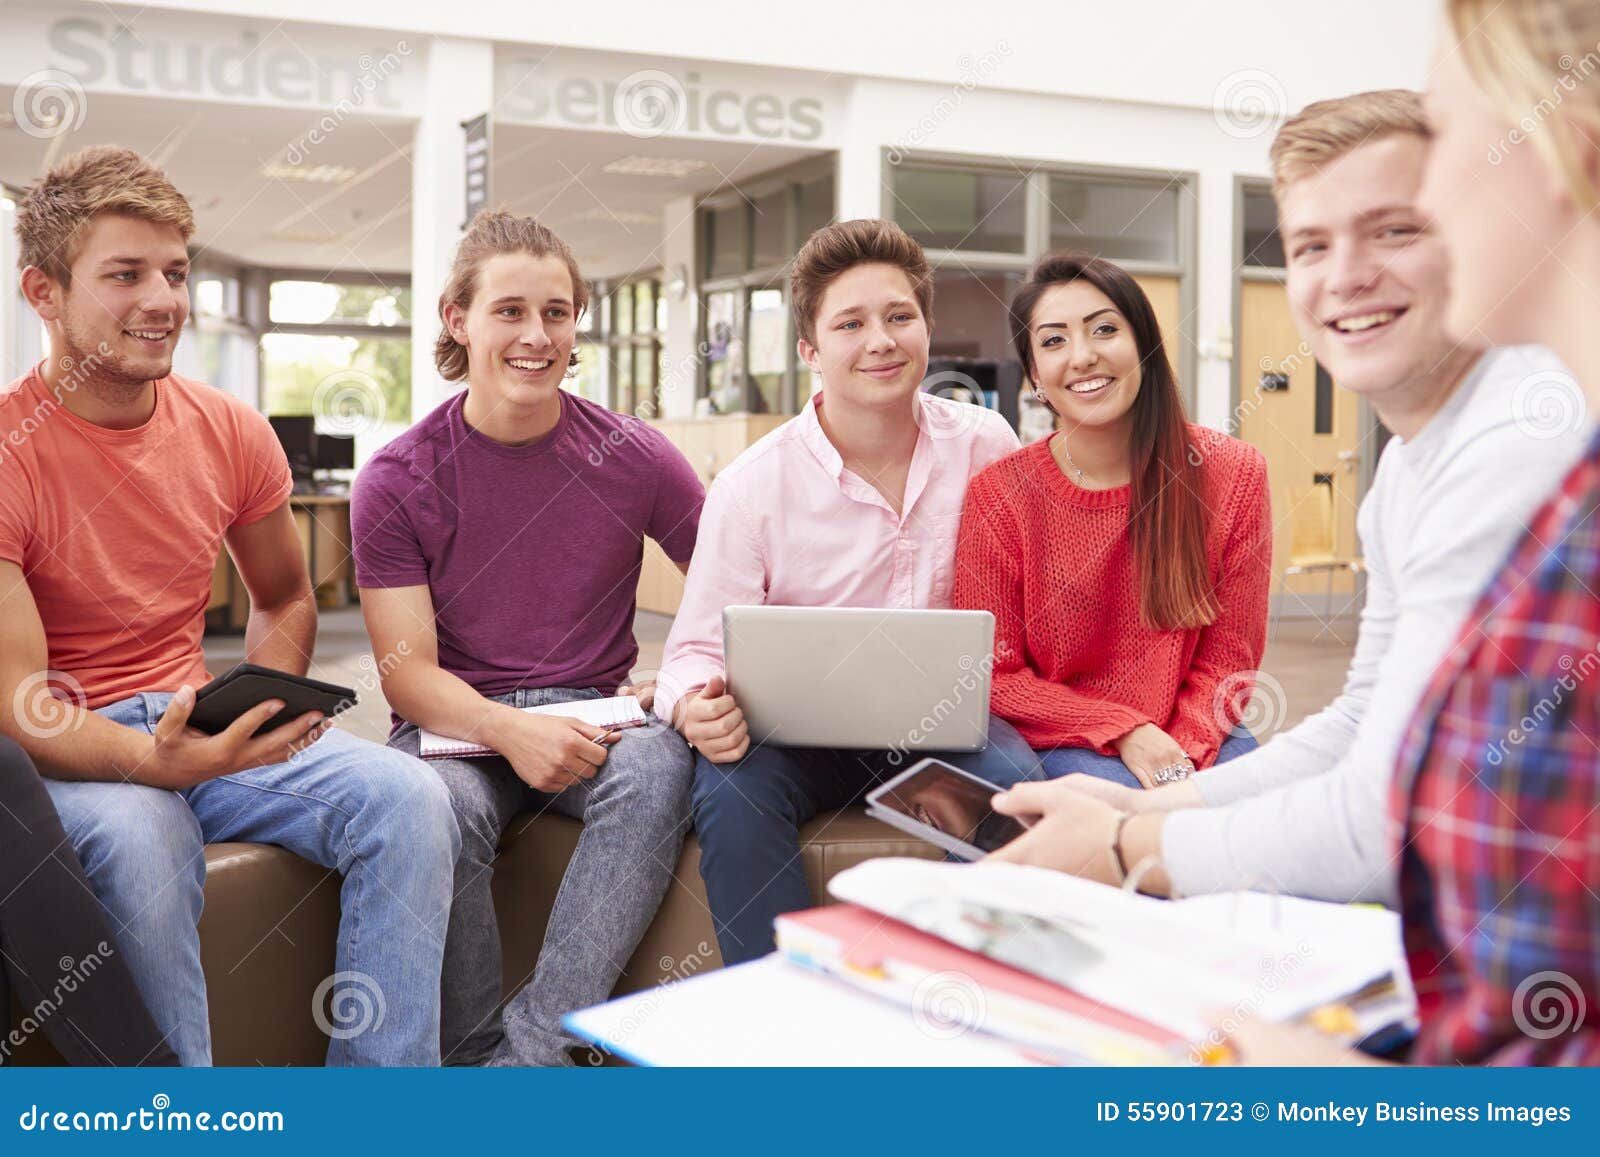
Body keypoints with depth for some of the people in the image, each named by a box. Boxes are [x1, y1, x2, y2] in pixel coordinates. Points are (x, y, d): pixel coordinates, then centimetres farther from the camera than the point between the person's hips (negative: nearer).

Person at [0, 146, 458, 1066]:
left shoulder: (230, 431, 2)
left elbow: (287, 601, 18)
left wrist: (264, 710, -3)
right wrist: (154, 760, -35)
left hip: (201, 722, 5)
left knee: (410, 799, -18)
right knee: (142, 837, -38)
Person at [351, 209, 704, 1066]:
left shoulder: (634, 458, 1)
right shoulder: (397, 480, -2)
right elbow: (407, 668, -7)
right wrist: (509, 731, -27)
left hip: (591, 715, 1)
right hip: (456, 722, -1)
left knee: (657, 766, -32)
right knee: (441, 810, -34)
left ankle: (533, 1047, -28)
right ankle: (475, 1055, -13)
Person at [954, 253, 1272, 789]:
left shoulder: (1232, 473, -4)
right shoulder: (997, 494, -9)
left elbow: (1229, 656, 1)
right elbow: (995, 678, -5)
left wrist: (1181, 752, -17)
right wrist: (1124, 733, -17)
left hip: (1195, 736, 3)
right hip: (1058, 741, -2)